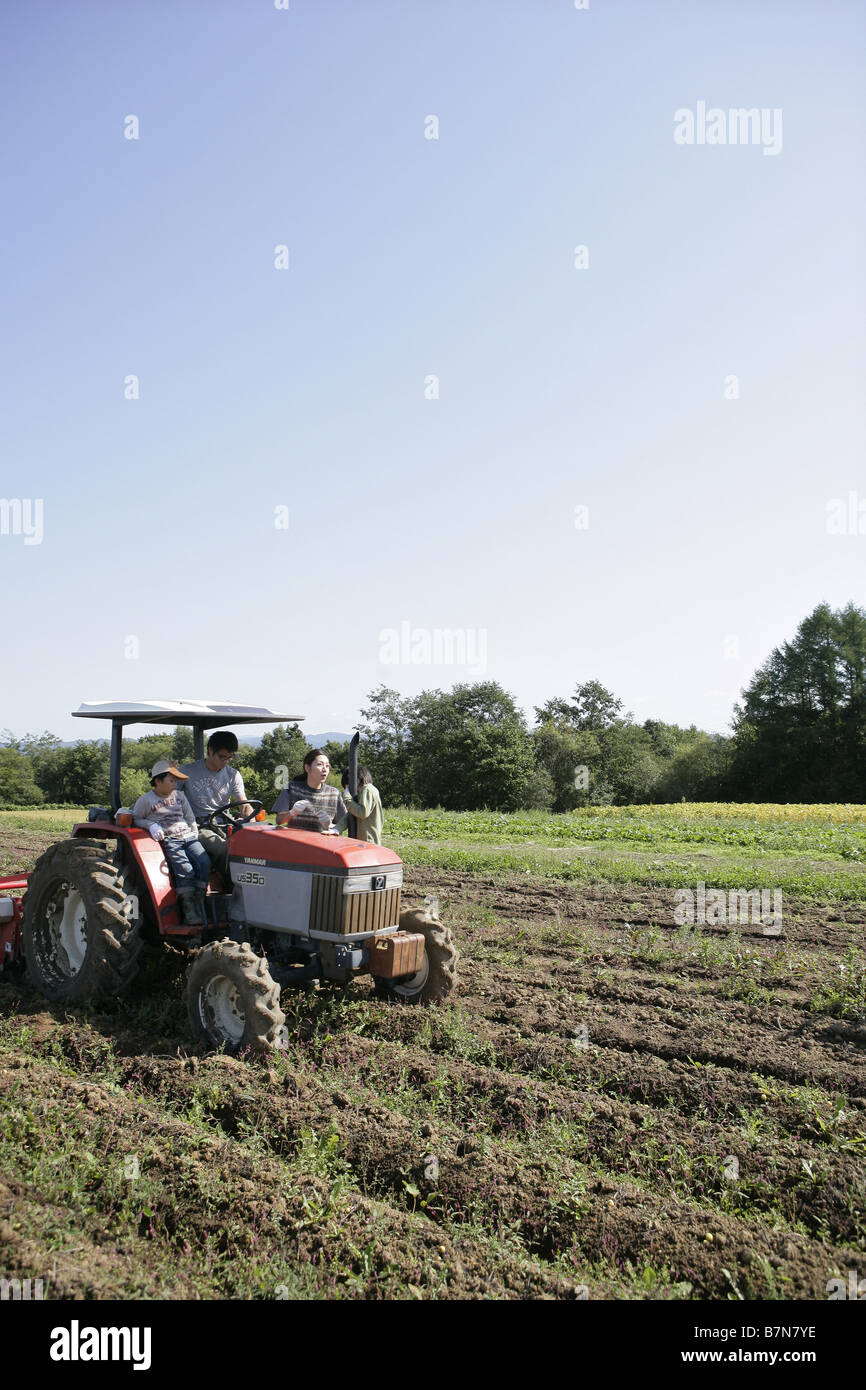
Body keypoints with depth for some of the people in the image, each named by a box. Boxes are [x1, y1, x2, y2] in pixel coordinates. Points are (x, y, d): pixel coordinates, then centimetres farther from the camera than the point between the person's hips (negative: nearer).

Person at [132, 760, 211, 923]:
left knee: (204, 863, -22)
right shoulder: (146, 800, 5)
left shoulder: (179, 795, 19)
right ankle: (187, 908, -17)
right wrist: (151, 825, -6)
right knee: (185, 870, -27)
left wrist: (195, 835, 13)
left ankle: (198, 903, -15)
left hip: (188, 836, 5)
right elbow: (135, 819, 11)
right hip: (168, 840, -4)